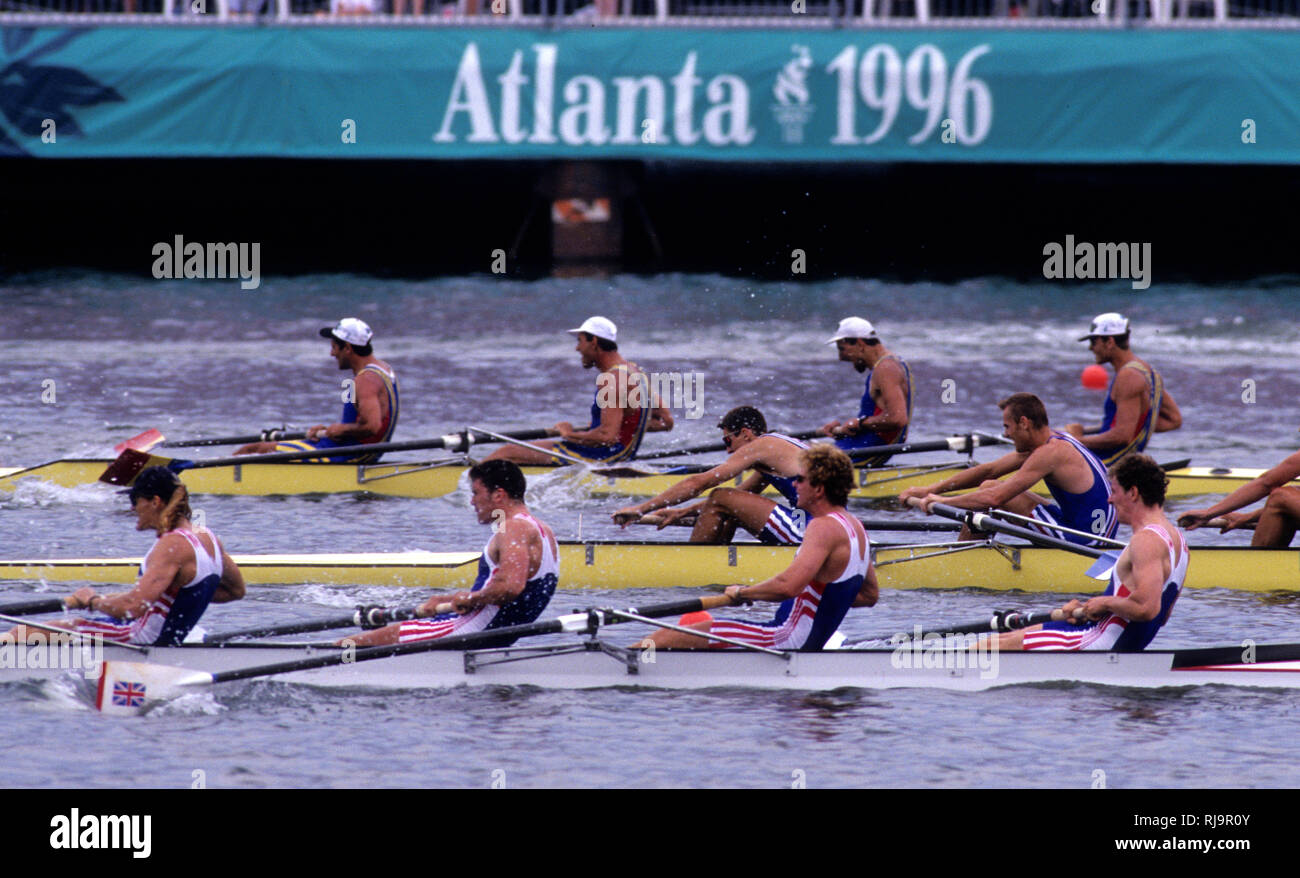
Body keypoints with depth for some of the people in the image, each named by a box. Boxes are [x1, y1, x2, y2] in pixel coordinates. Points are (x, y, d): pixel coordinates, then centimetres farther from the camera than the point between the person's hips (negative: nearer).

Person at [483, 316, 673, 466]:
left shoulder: (611, 380, -20)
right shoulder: (635, 372, 10)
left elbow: (608, 437, -29)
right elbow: (666, 422, 15)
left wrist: (570, 435, -13)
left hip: (599, 459, -10)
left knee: (506, 453, -7)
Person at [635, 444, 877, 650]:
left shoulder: (824, 527, -19)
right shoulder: (855, 527, 12)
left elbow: (789, 585, -32)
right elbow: (870, 595, 22)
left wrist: (742, 593, -16)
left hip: (786, 639, -10)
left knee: (664, 638, -13)